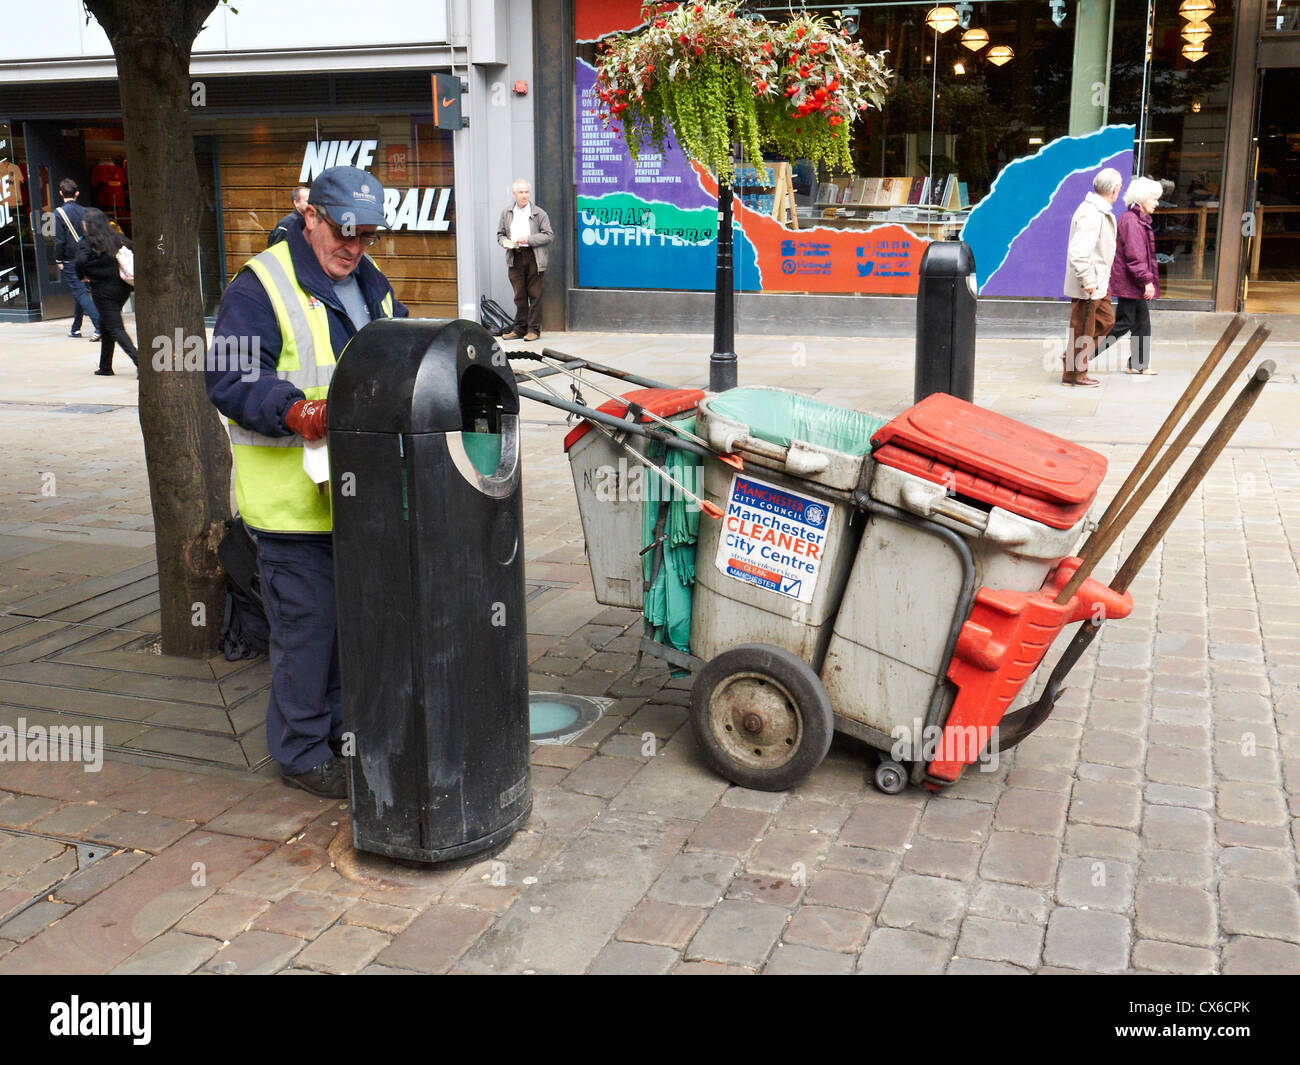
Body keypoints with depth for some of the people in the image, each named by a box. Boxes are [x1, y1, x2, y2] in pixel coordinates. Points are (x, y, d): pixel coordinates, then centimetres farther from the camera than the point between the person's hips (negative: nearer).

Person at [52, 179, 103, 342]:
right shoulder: (85, 211, 4)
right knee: (80, 291, 17)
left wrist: (59, 260, -4)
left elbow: (59, 240, -13)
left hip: (69, 261, -5)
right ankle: (75, 328, 27)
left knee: (80, 293, -7)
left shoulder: (59, 213, -10)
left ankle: (100, 326, -23)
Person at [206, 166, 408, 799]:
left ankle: (341, 728, 33)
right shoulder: (259, 287, -11)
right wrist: (293, 411, -34)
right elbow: (229, 380, -18)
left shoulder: (369, 283, 14)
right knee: (306, 624, -1)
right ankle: (302, 753, 14)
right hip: (294, 502, -8)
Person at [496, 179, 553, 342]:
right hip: (515, 257, 3)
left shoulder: (539, 213, 2)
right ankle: (520, 328, 12)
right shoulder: (506, 213, 13)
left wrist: (529, 239, -13)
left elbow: (549, 235, -2)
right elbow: (500, 234, 19)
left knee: (534, 294, -1)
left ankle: (534, 329, 5)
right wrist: (505, 242, -4)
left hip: (534, 257, -3)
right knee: (519, 295, 5)